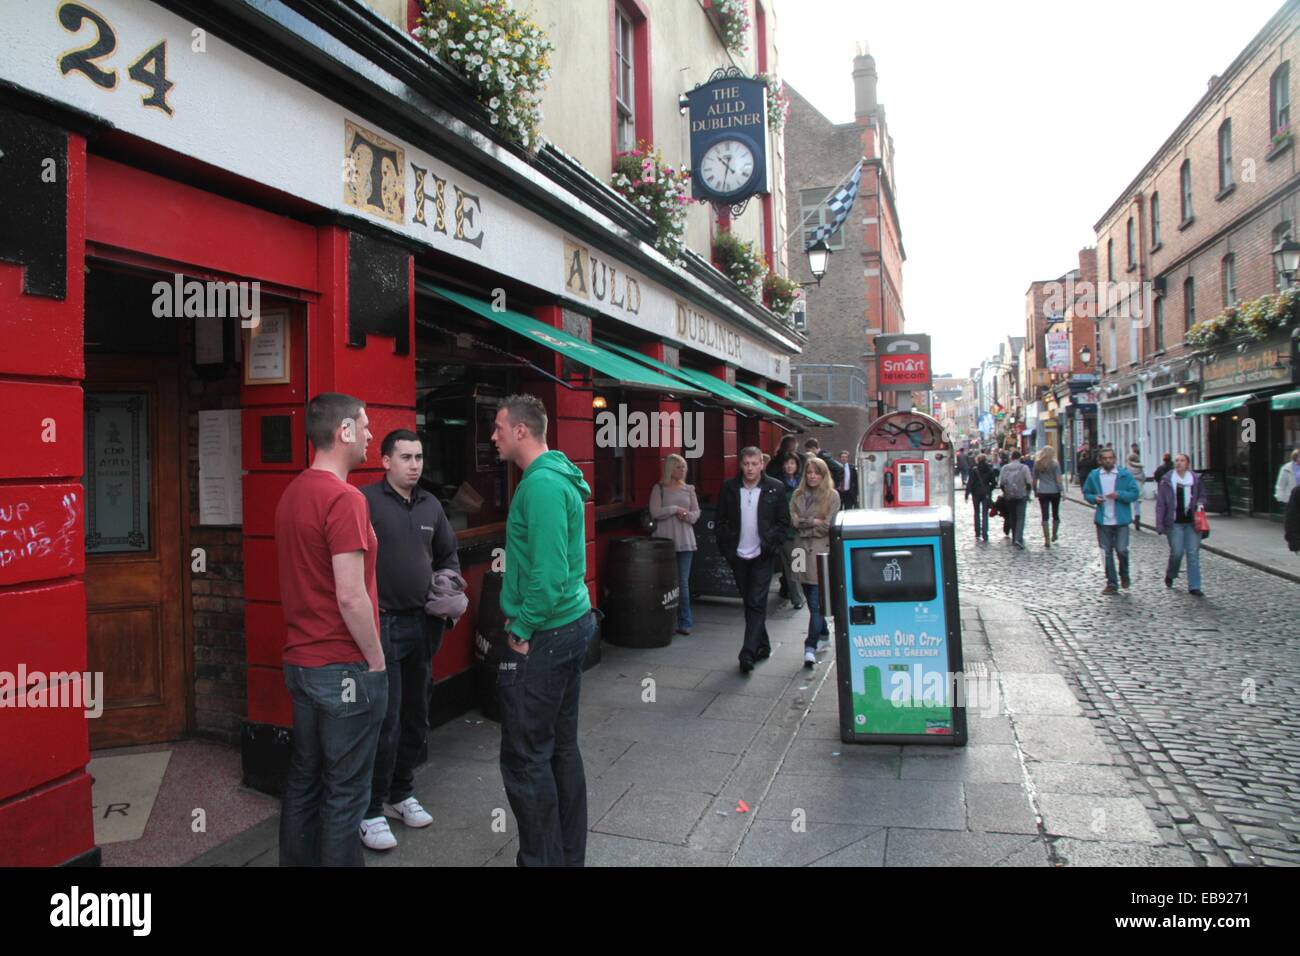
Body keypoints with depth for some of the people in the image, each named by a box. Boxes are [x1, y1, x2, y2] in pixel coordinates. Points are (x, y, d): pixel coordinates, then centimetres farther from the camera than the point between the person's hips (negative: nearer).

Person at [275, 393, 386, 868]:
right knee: (345, 792, 4)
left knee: (303, 780, 18)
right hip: (344, 669, -8)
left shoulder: (292, 492, 7)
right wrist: (376, 662, -11)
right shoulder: (344, 499, -20)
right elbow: (351, 599, -23)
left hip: (300, 662, 9)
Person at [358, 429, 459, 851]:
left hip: (423, 625, 7)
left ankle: (401, 794, 34)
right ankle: (371, 811, 14)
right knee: (385, 722, -2)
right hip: (382, 625, -6)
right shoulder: (365, 501, -10)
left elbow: (448, 554, 22)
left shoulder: (430, 505, 10)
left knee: (415, 718, 16)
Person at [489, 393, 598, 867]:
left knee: (526, 758, 0)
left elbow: (548, 571, -25)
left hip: (543, 635, -10)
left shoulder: (541, 485, -19)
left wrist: (523, 629, -15)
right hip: (572, 624, 10)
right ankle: (569, 854, 29)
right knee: (562, 747, 17)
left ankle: (543, 859, 11)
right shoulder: (557, 477, 13)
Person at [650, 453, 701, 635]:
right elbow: (655, 513, -8)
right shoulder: (659, 489, 1)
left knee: (683, 582, 3)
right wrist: (675, 509, -13)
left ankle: (684, 622, 10)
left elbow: (696, 512, 11)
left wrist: (688, 515, -9)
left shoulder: (688, 489, 11)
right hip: (665, 540, -3)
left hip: (685, 540, 3)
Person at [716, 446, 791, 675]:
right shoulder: (729, 487, 1)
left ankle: (748, 654, -8)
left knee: (756, 604, -8)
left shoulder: (775, 488, -3)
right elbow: (721, 520, 5)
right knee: (750, 603, 13)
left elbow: (783, 521, 2)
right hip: (738, 556, 3)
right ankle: (762, 646, 27)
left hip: (762, 556, -3)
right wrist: (726, 548, -2)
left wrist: (772, 544, -8)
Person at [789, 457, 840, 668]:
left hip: (821, 553, -5)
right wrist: (813, 521, -11)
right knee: (812, 601, 15)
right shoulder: (798, 495, 11)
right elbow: (793, 520, 1)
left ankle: (811, 647, -10)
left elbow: (827, 526, -8)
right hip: (803, 553, 5)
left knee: (816, 602, -10)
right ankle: (823, 636, 32)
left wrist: (804, 528, -4)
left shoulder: (832, 496, -2)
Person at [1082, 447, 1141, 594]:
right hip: (1103, 520, 2)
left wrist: (1119, 495, -18)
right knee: (1107, 552, 4)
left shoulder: (1125, 475, 0)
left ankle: (1124, 574, 26)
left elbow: (1134, 493, -2)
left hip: (1121, 520, -2)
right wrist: (1094, 498, -8)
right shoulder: (1093, 475, 6)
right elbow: (1086, 493, 13)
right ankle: (1112, 584, 13)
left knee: (1121, 550, -5)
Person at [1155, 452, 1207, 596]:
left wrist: (1200, 504, -8)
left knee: (1193, 553, 1)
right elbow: (1160, 503, 0)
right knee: (1177, 552, -6)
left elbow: (1202, 496, 17)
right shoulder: (1166, 480, 0)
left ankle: (1194, 586, 7)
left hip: (1192, 522, 2)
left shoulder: (1196, 479, 5)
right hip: (1174, 522, -2)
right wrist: (1159, 525, -5)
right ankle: (1170, 574, 25)